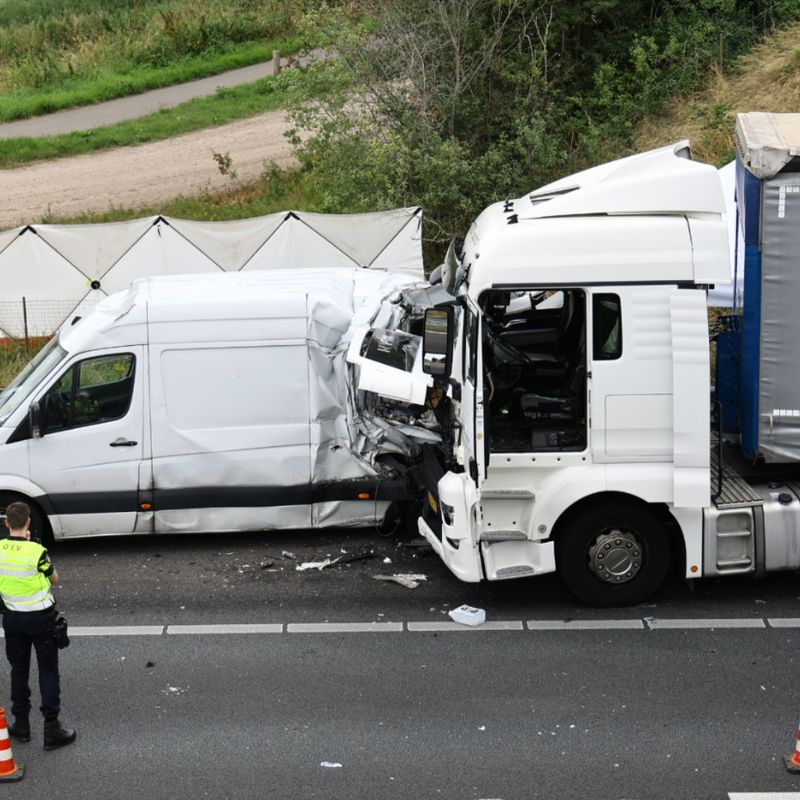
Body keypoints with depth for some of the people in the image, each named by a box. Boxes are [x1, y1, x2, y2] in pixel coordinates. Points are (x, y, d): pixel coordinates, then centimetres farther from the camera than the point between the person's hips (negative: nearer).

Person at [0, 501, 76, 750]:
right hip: (41, 617, -4)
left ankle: (21, 724, 25)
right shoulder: (37, 551, -21)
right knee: (48, 672, 4)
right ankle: (52, 730, 5)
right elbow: (54, 579, -4)